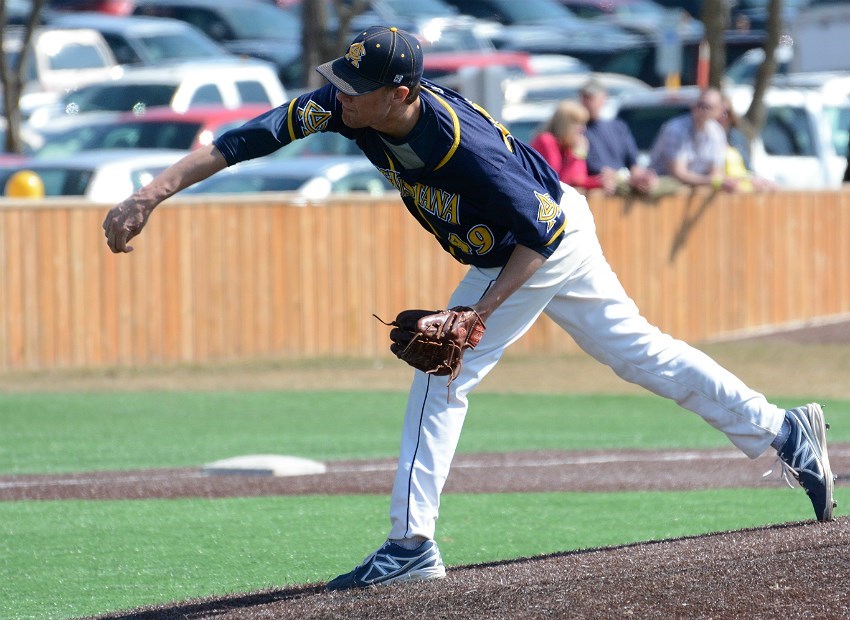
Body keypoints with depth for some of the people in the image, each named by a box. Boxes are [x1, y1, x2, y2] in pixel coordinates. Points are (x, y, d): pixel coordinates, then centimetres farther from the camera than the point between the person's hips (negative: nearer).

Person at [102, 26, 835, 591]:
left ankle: (412, 544, -7)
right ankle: (783, 430, 28)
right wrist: (152, 194, -30)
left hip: (548, 247, -8)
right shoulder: (345, 105, -20)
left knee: (442, 376, -11)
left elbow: (541, 231, -29)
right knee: (638, 350, 18)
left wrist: (479, 313, -31)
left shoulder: (465, 147, -39)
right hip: (515, 246, 8)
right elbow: (254, 136, -22)